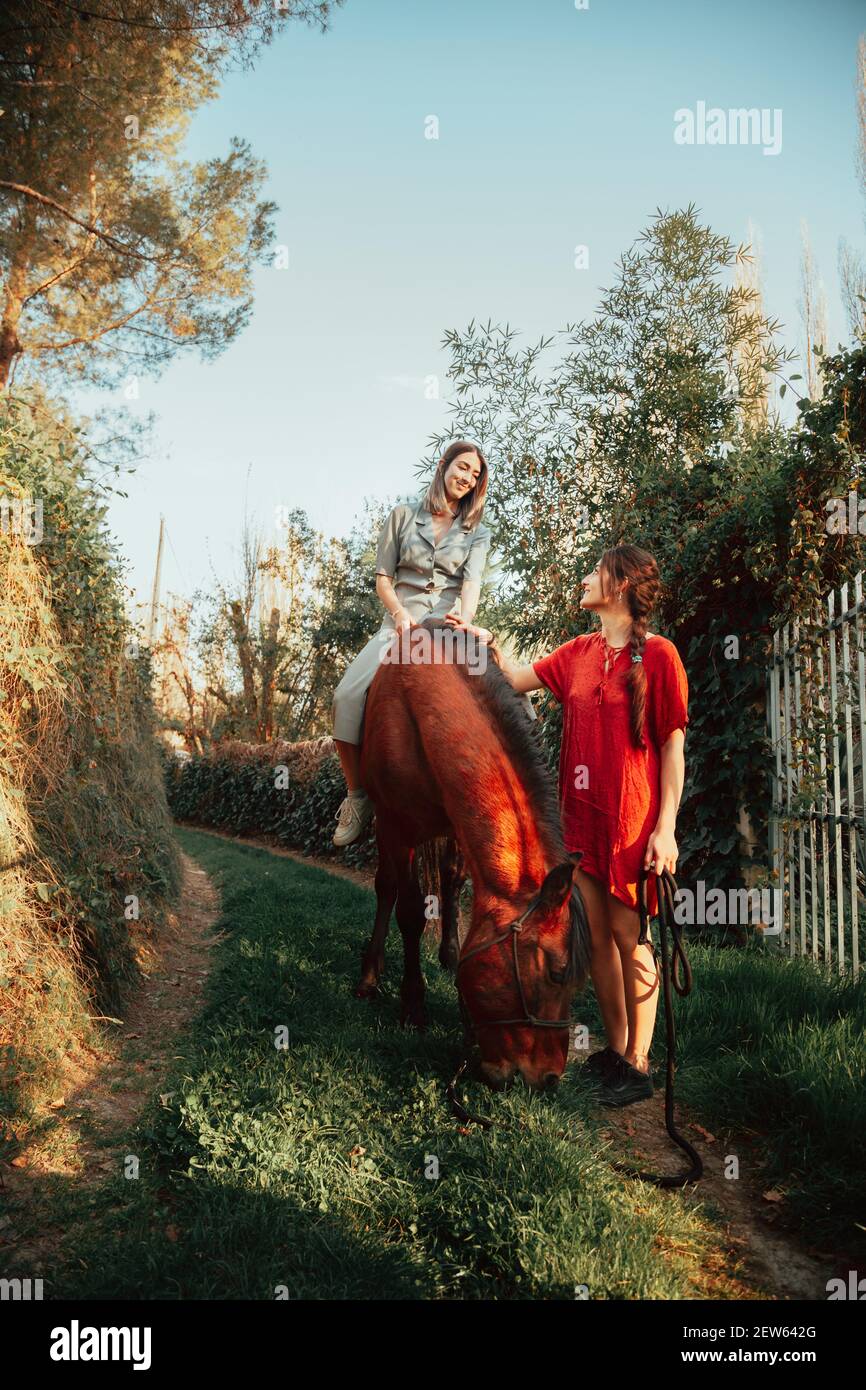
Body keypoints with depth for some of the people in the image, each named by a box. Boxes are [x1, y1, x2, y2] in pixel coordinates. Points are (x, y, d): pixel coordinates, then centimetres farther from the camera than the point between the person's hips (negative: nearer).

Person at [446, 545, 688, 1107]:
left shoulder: (658, 654, -8)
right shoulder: (580, 651, 10)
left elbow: (672, 746, -8)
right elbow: (518, 679, 23)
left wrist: (666, 827, -13)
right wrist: (486, 640, 12)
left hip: (631, 819, -6)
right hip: (581, 816, 6)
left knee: (629, 936, 2)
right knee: (595, 936, 10)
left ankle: (639, 1065, 14)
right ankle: (617, 1049, 24)